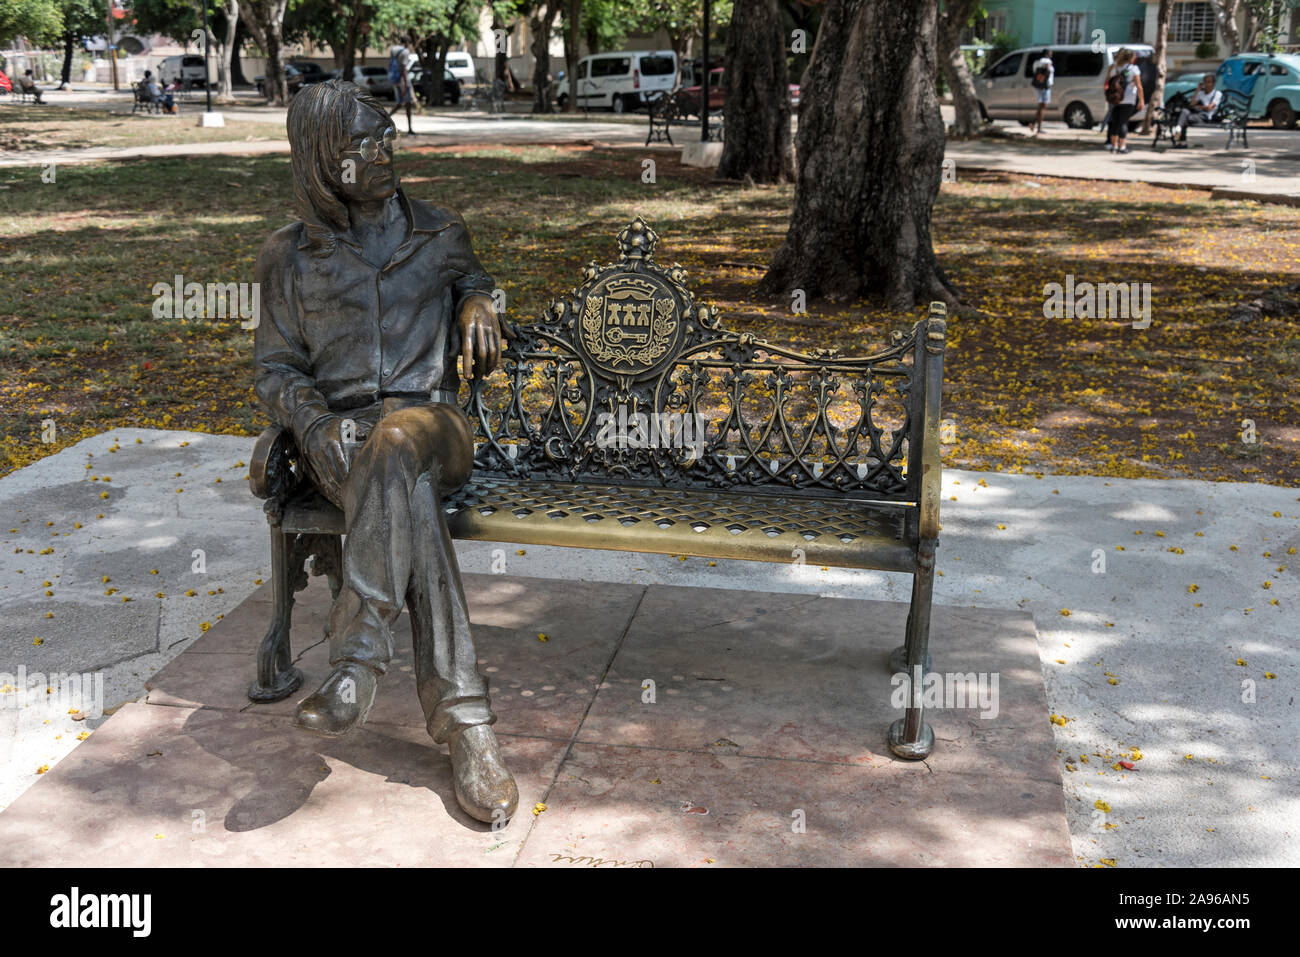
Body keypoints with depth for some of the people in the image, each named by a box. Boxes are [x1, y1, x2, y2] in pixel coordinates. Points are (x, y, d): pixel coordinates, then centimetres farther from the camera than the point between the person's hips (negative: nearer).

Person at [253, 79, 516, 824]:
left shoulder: (438, 234, 15)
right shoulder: (292, 258, 12)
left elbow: (470, 279, 34)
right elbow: (276, 369, 12)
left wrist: (478, 302, 6)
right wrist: (315, 426, -11)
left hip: (432, 424, 1)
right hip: (342, 441, 0)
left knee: (395, 445, -41)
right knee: (409, 502, -39)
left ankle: (358, 658, -45)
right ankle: (464, 720, -41)